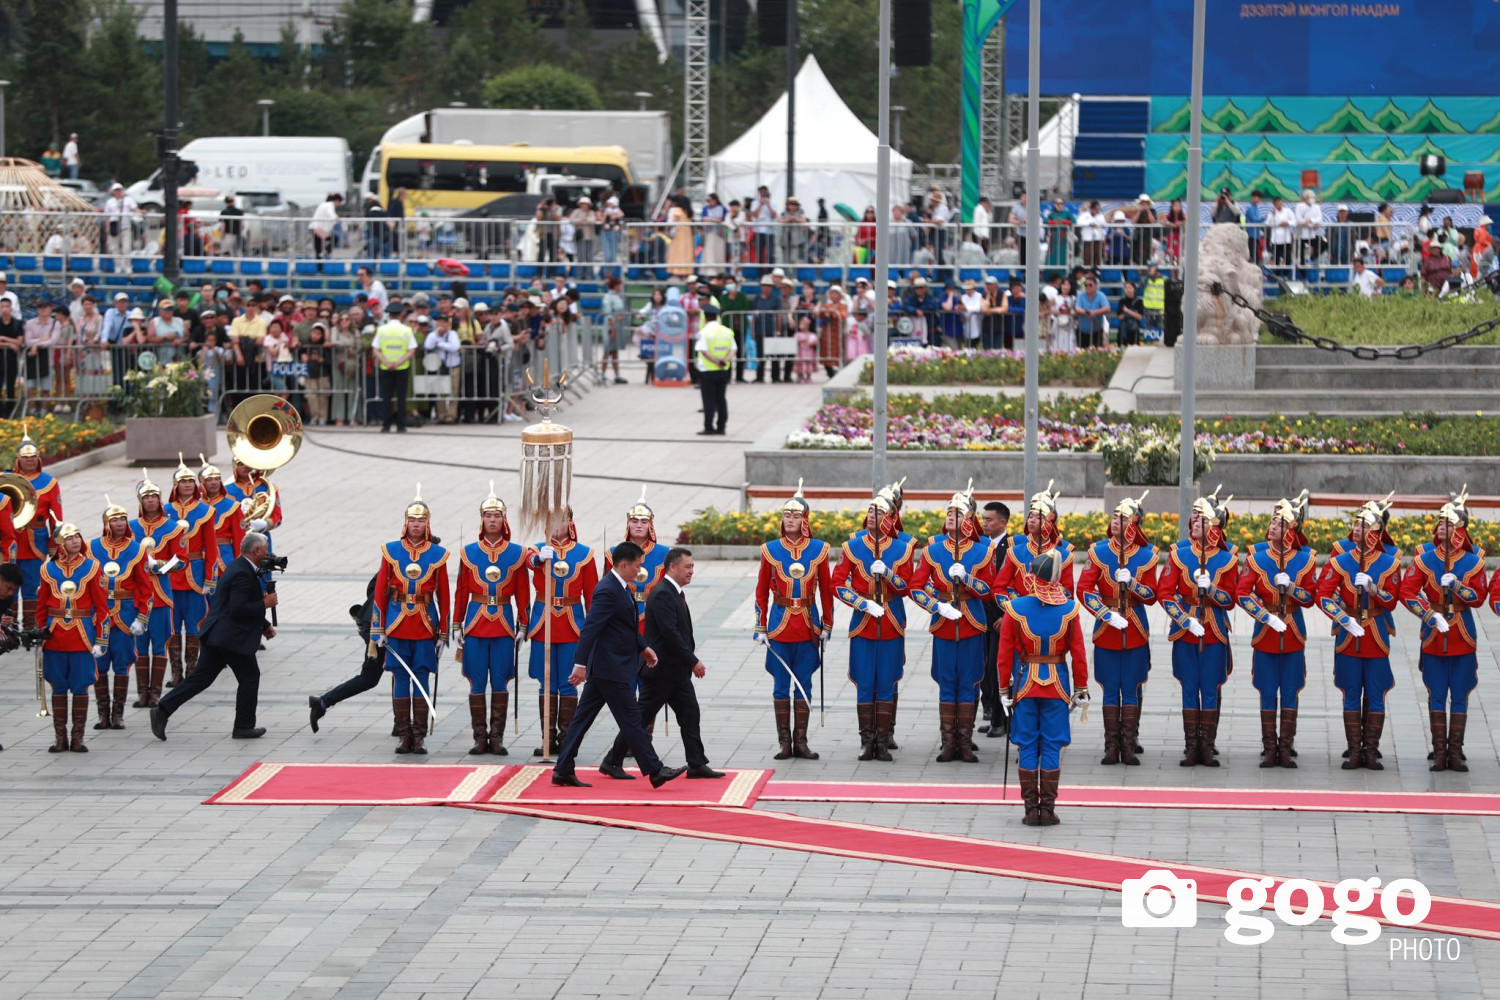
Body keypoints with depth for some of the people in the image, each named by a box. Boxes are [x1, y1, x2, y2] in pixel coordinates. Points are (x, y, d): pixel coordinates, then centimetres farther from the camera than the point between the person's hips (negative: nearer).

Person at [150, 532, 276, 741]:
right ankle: (244, 726, 14)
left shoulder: (238, 568, 16)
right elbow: (238, 609, -26)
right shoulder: (242, 574, -18)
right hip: (233, 638, -10)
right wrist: (265, 604, -16)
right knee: (250, 677, 6)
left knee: (201, 677, 8)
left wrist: (264, 625, 22)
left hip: (215, 635, 10)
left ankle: (163, 711, 1)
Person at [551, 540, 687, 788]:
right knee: (631, 719, -4)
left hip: (602, 668, 10)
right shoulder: (608, 591, -19)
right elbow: (589, 628, -25)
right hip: (610, 668, -10)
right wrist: (580, 664, -29)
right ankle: (655, 770, 1)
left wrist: (643, 647, 21)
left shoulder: (619, 588, 13)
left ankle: (563, 770, 13)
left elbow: (628, 625, 26)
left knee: (583, 718, 11)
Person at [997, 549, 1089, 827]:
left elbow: (1005, 653, -4)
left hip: (1025, 683, 0)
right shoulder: (1069, 609, -6)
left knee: (1027, 746, 6)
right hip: (1057, 685, 0)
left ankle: (1031, 809, 5)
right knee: (1052, 746, 5)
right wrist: (1081, 688, 6)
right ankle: (1048, 809, 4)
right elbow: (1078, 652, -2)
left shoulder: (1015, 608, -7)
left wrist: (1004, 687, 4)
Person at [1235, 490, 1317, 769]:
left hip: (1294, 636, 0)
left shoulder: (1306, 559, -2)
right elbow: (1243, 594, -6)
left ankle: (1286, 749, 9)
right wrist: (1267, 617, -16)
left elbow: (1310, 598, 0)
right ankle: (1269, 749, 7)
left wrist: (1291, 588, -18)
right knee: (1268, 694, 3)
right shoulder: (1257, 556, -3)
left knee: (1290, 694, 4)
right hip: (1265, 633, 0)